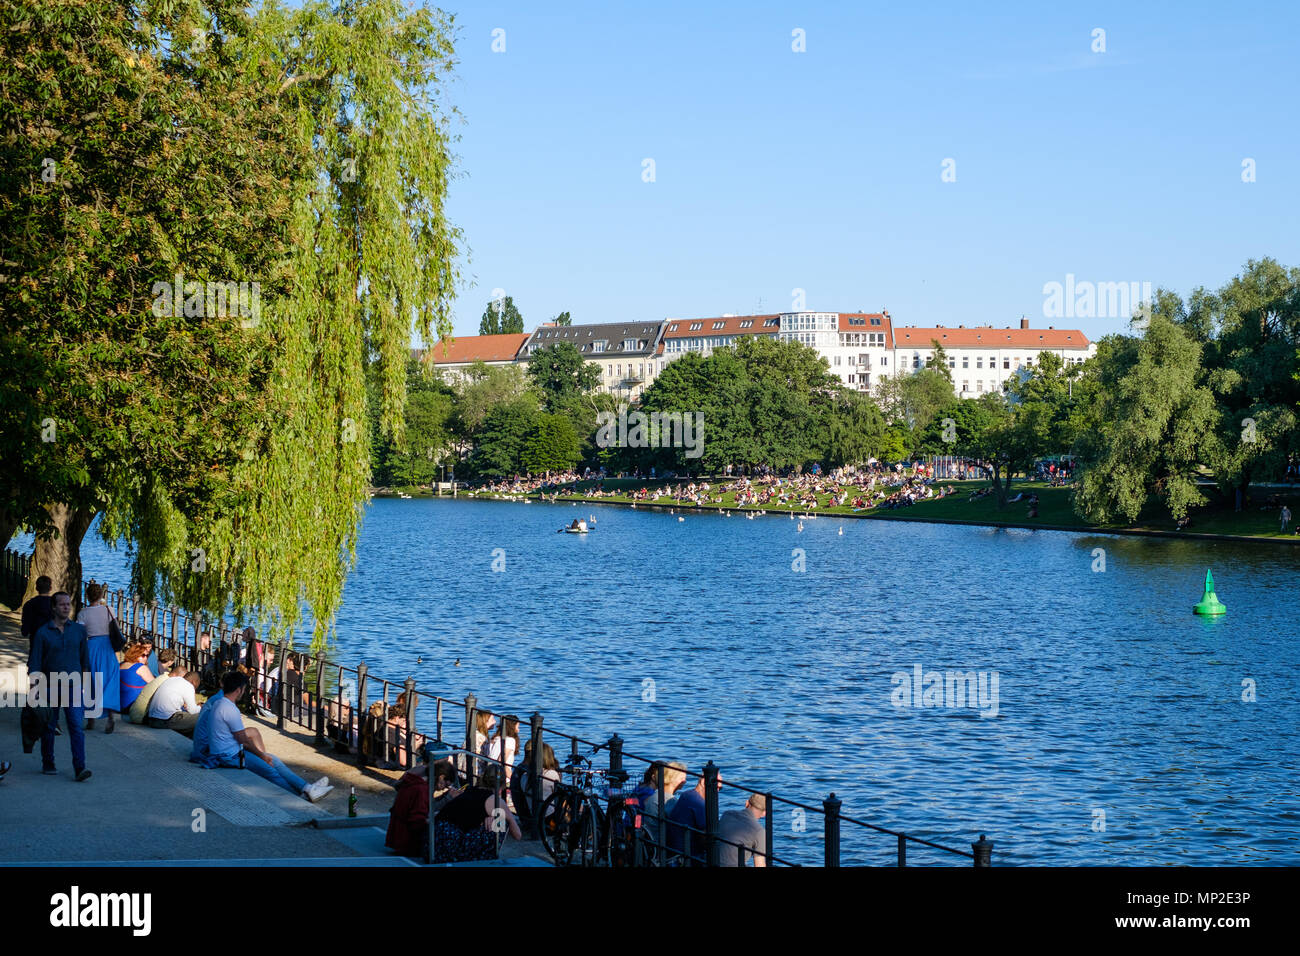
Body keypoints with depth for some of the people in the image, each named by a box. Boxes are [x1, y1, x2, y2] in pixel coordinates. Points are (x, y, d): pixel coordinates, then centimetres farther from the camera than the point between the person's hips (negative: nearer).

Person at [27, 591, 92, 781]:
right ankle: (47, 764, 26)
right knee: (48, 728, 10)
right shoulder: (43, 633, -2)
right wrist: (35, 690, -11)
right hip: (50, 687, -1)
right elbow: (34, 664, -3)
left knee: (77, 727, -11)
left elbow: (85, 659, 12)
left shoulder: (79, 630, 5)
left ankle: (80, 768, -16)